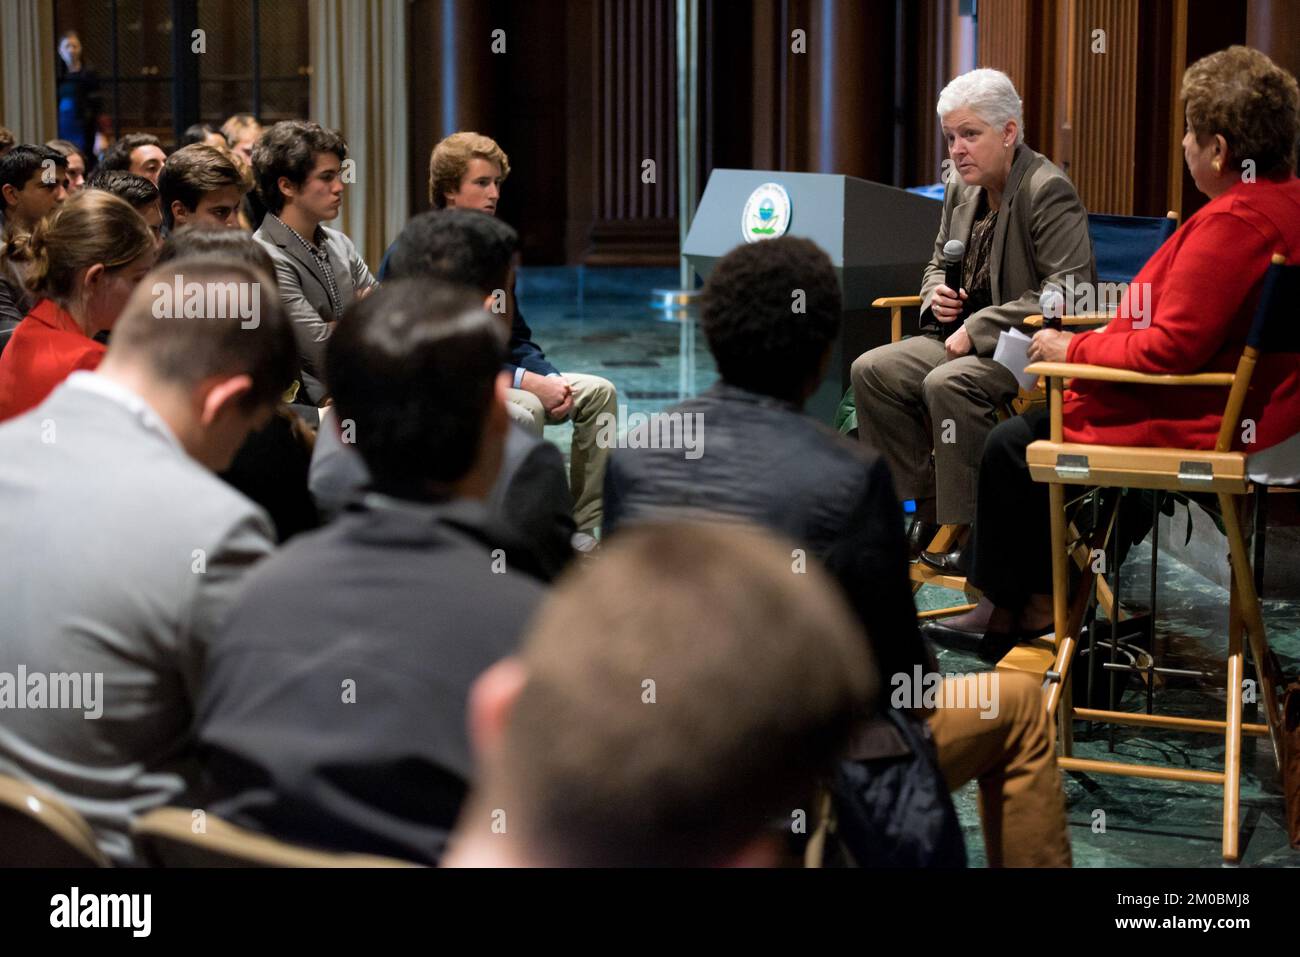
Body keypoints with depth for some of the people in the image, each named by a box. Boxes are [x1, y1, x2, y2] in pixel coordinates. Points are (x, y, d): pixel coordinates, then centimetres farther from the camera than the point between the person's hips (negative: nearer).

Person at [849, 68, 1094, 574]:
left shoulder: (1049, 191, -14)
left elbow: (1066, 291, -23)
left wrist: (978, 328, -23)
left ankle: (969, 529, -22)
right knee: (871, 371, -9)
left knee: (948, 383, -33)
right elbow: (938, 263, 28)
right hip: (968, 337, 9)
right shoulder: (961, 190, 11)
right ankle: (929, 513, -4)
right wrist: (937, 293, 2)